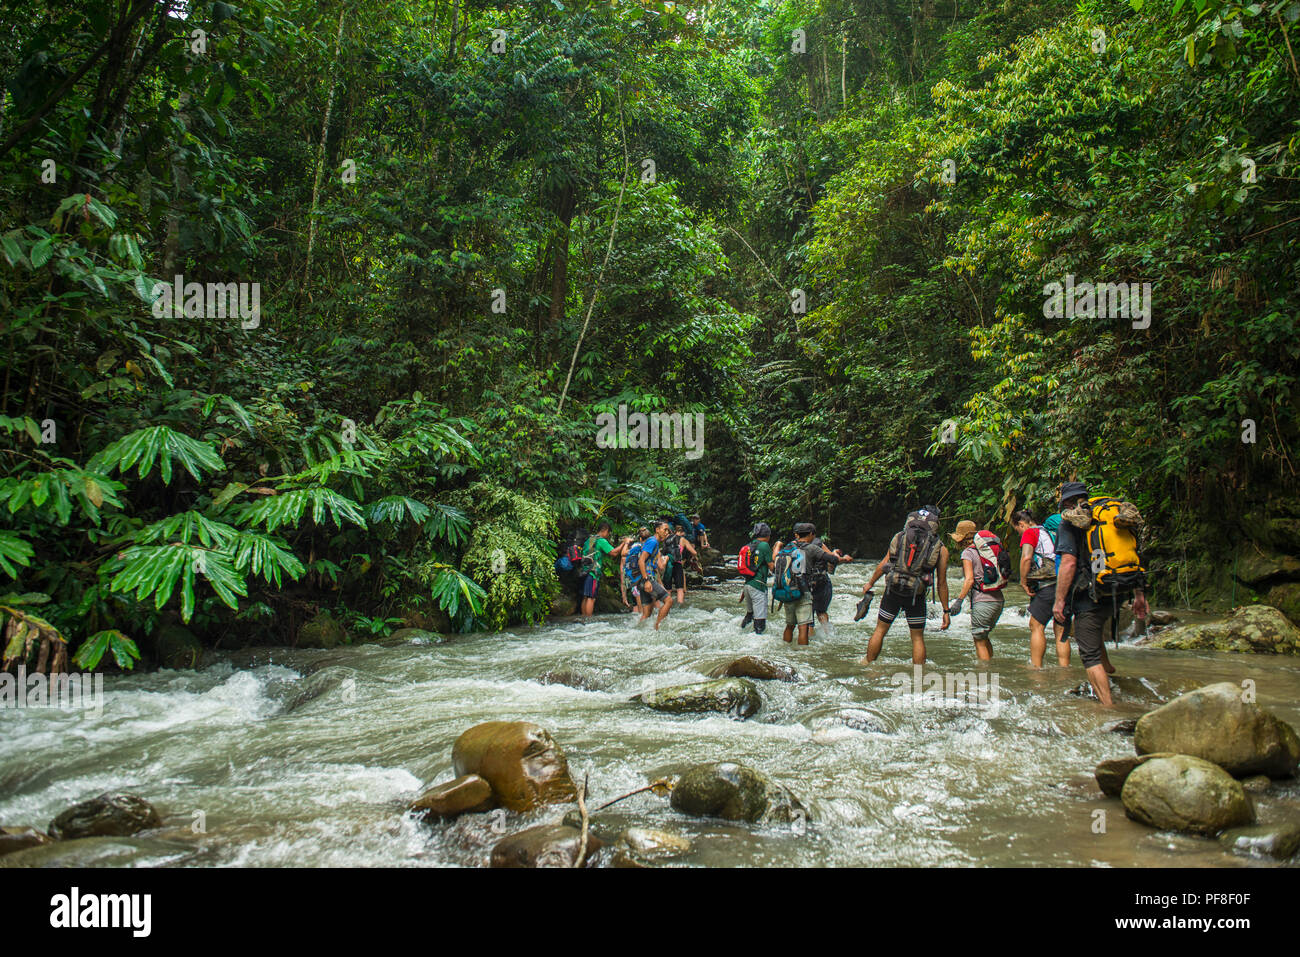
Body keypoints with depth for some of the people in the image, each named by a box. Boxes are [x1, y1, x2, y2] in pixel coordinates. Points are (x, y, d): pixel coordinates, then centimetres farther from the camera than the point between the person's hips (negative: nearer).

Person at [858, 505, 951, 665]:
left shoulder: (899, 537, 6)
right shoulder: (941, 549, 1)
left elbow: (884, 563, 9)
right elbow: (942, 583, 3)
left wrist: (870, 583, 23)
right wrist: (946, 611, 10)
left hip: (893, 590, 2)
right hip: (916, 596, -2)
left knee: (880, 630, 15)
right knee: (917, 638, 11)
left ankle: (866, 666, 23)